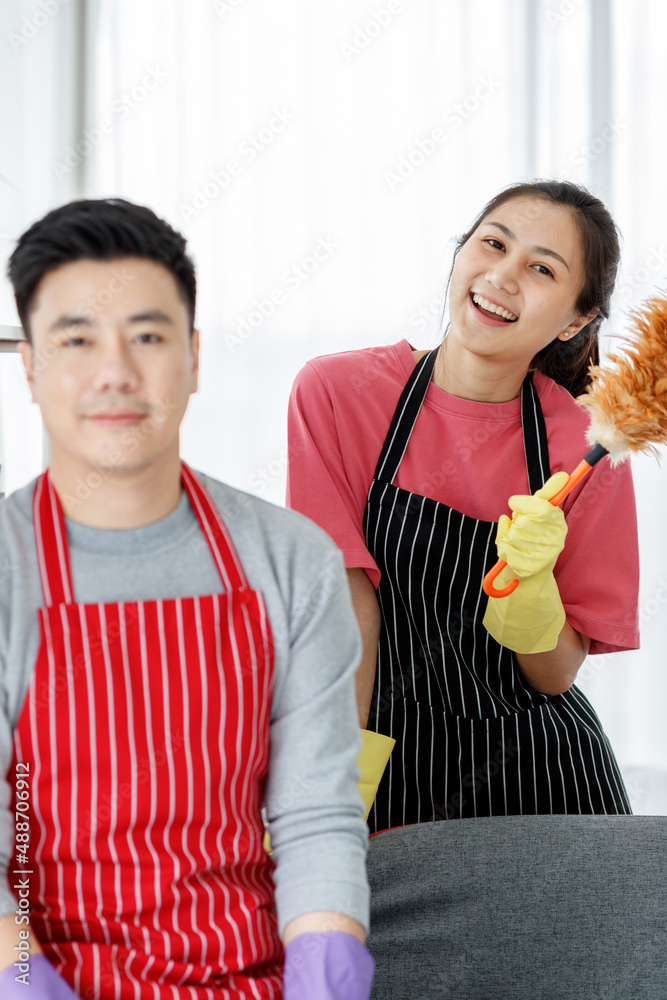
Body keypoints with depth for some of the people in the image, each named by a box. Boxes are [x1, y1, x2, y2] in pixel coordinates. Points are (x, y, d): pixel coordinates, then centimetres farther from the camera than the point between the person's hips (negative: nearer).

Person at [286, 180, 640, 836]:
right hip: (391, 762, -1)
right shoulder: (337, 393, -8)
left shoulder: (583, 448, -7)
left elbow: (556, 675, -5)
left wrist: (530, 580, -24)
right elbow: (348, 603, -11)